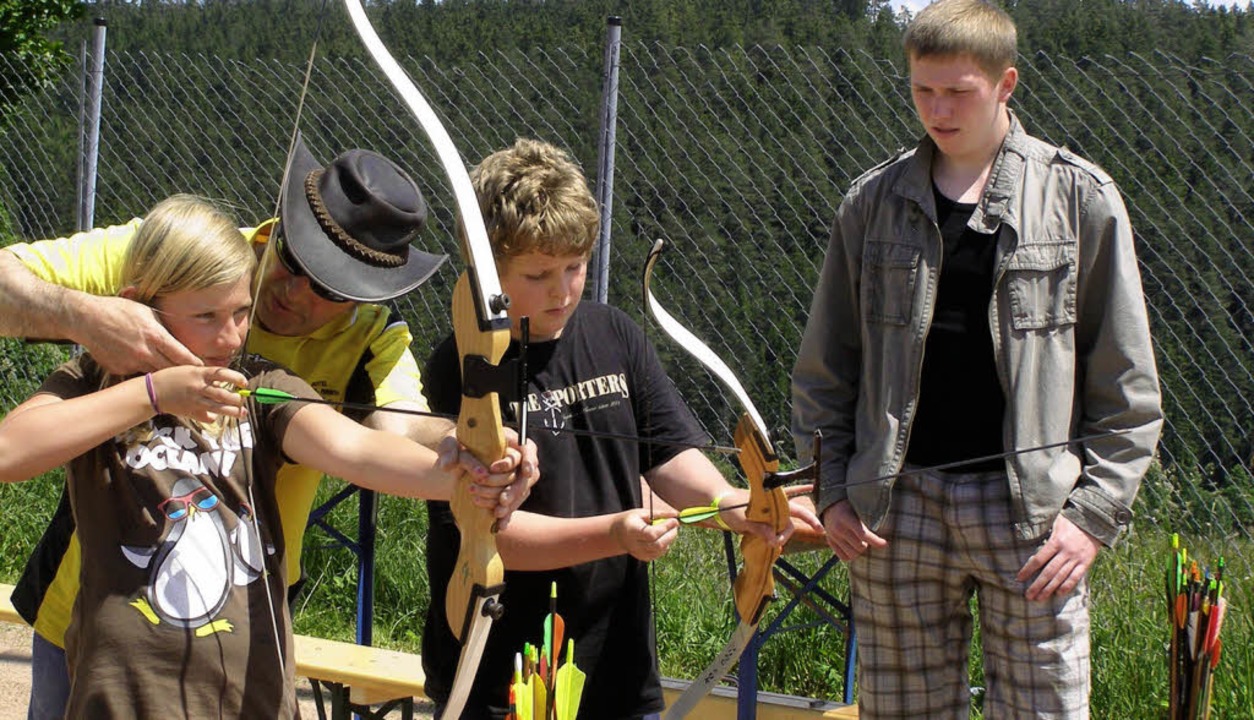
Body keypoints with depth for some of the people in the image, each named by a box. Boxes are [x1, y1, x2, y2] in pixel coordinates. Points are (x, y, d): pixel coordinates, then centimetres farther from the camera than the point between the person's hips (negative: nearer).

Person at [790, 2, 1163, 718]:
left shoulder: (1081, 197, 2)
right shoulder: (873, 202, 9)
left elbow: (1127, 384, 2)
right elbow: (825, 369, 14)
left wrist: (1095, 512, -5)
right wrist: (834, 491, 4)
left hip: (1029, 507, -2)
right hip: (898, 507, 2)